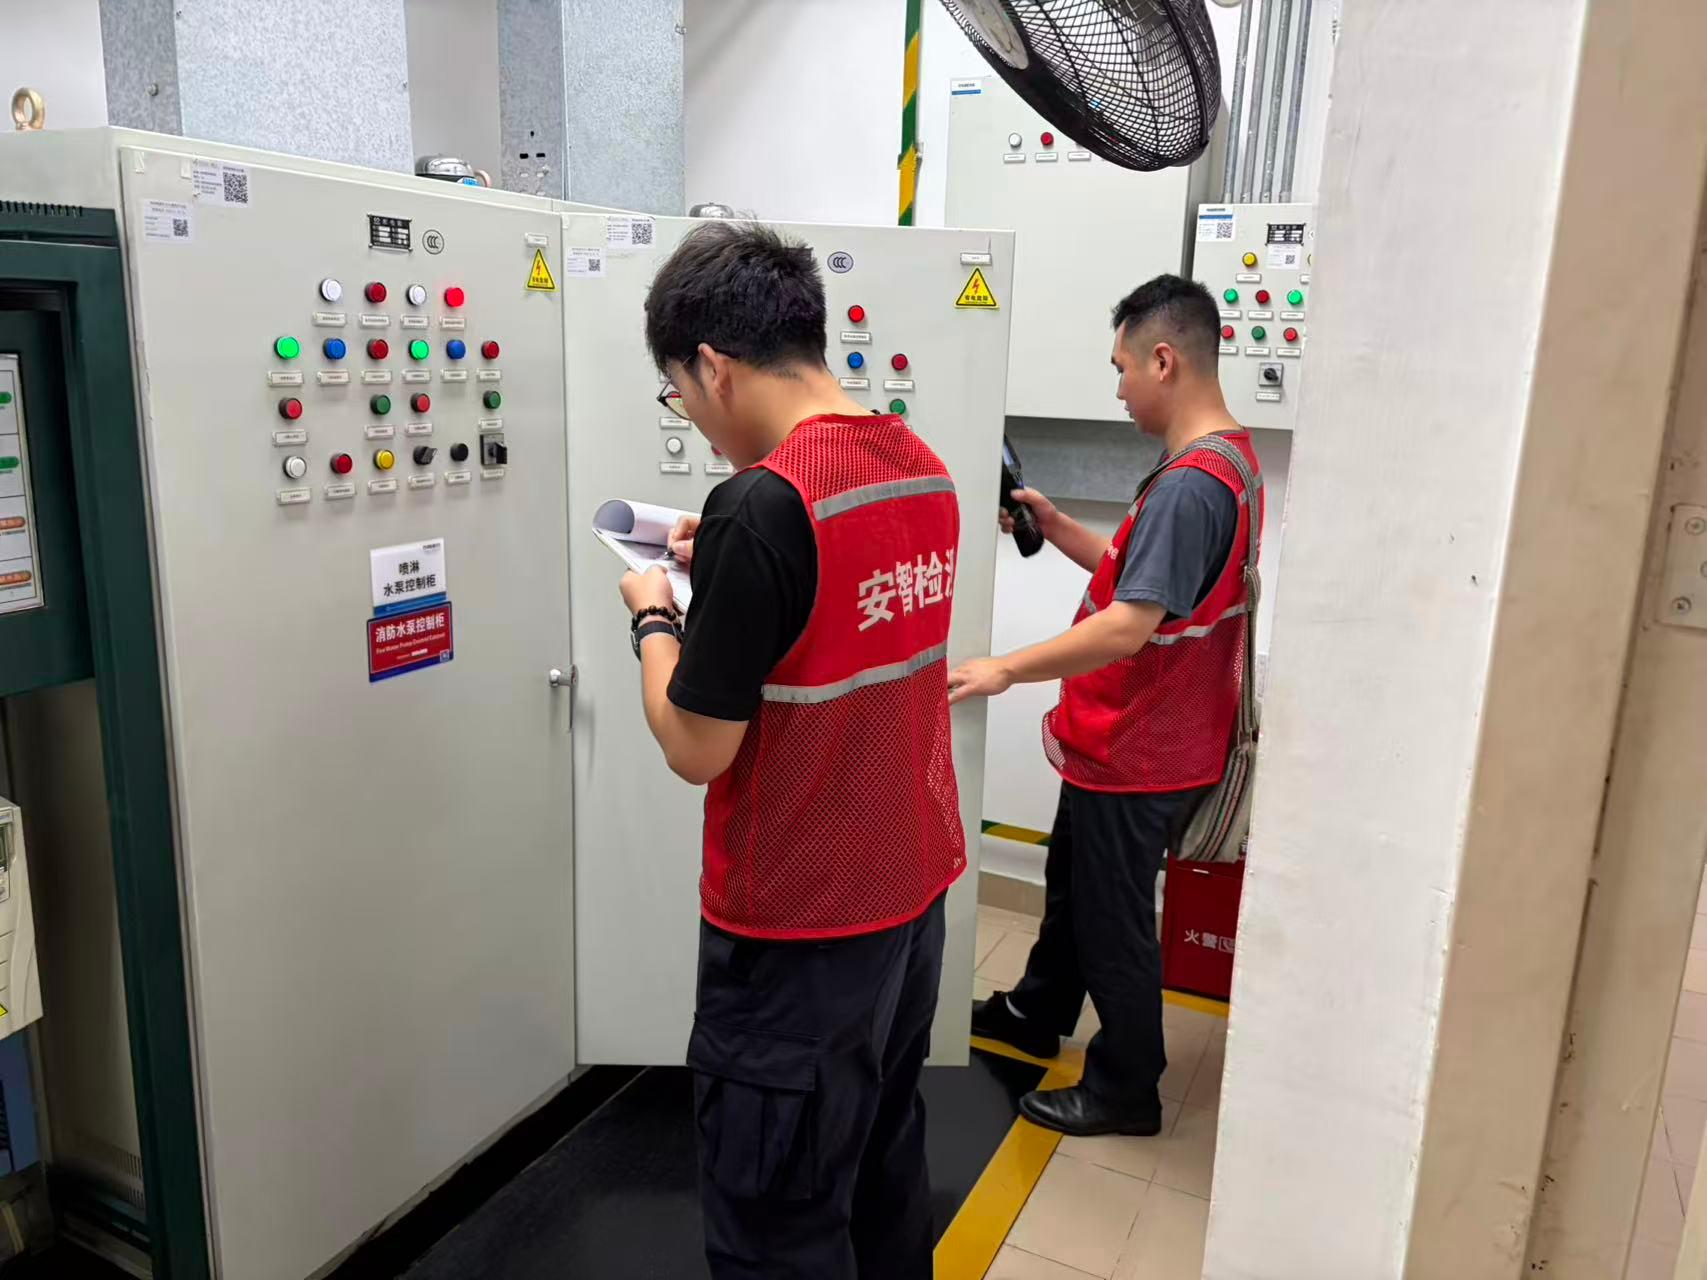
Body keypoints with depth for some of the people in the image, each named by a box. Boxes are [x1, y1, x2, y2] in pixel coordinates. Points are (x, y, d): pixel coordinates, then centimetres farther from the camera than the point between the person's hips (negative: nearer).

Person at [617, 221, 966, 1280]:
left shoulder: (762, 505, -24)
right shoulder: (925, 470, 1)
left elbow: (697, 748, -18)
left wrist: (654, 619, -2)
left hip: (796, 928, -8)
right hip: (914, 893, 8)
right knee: (886, 1172, 26)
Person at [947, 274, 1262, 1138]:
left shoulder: (1190, 484, -27)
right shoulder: (1227, 459, 6)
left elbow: (1128, 626, -31)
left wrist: (1005, 670, -27)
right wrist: (1060, 532, 7)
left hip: (1137, 752, -10)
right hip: (1132, 736, 10)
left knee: (1113, 917, 8)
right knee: (1072, 879, 25)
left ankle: (1125, 1090, 27)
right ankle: (1037, 1013, 46)